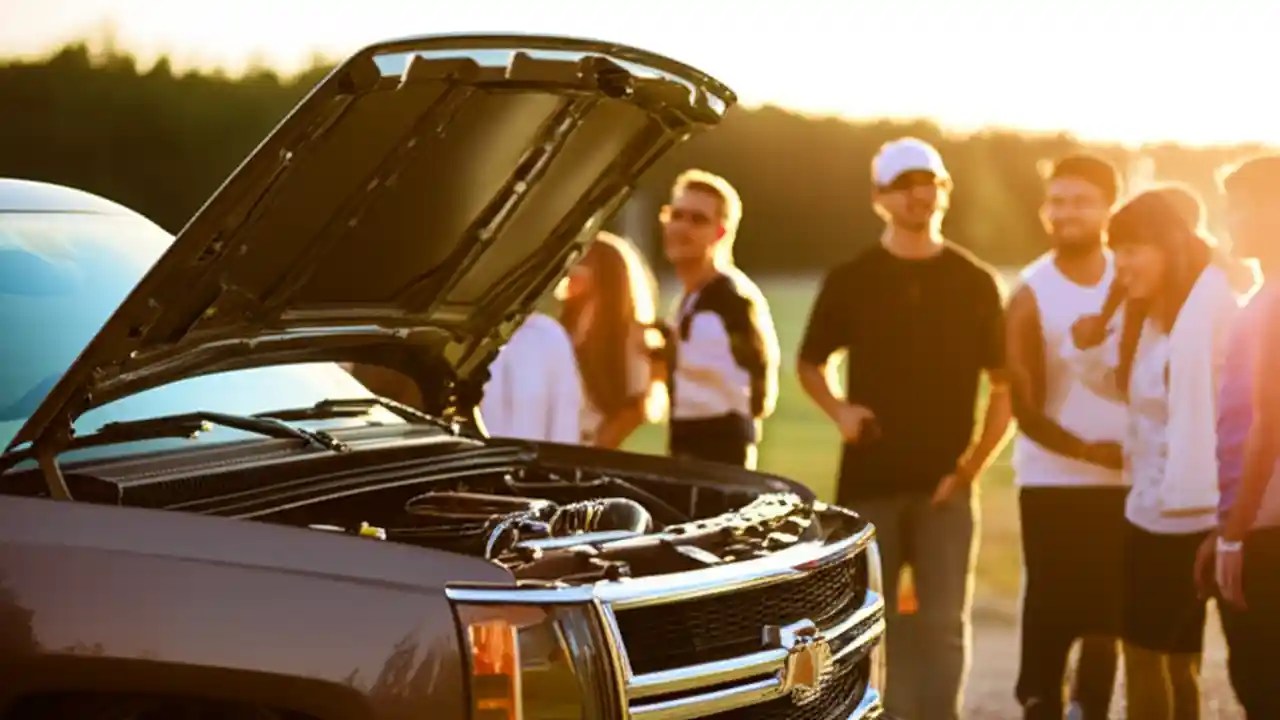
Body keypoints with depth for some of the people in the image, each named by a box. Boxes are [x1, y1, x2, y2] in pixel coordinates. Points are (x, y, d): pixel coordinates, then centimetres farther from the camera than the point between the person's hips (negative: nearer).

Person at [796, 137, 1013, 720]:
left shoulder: (974, 282, 4)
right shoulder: (850, 280, 4)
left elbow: (1005, 385, 6)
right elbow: (810, 363, 15)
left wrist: (974, 463, -5)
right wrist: (839, 411, -5)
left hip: (944, 485, -1)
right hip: (868, 480, 1)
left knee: (943, 623, -4)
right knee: (873, 622, 6)